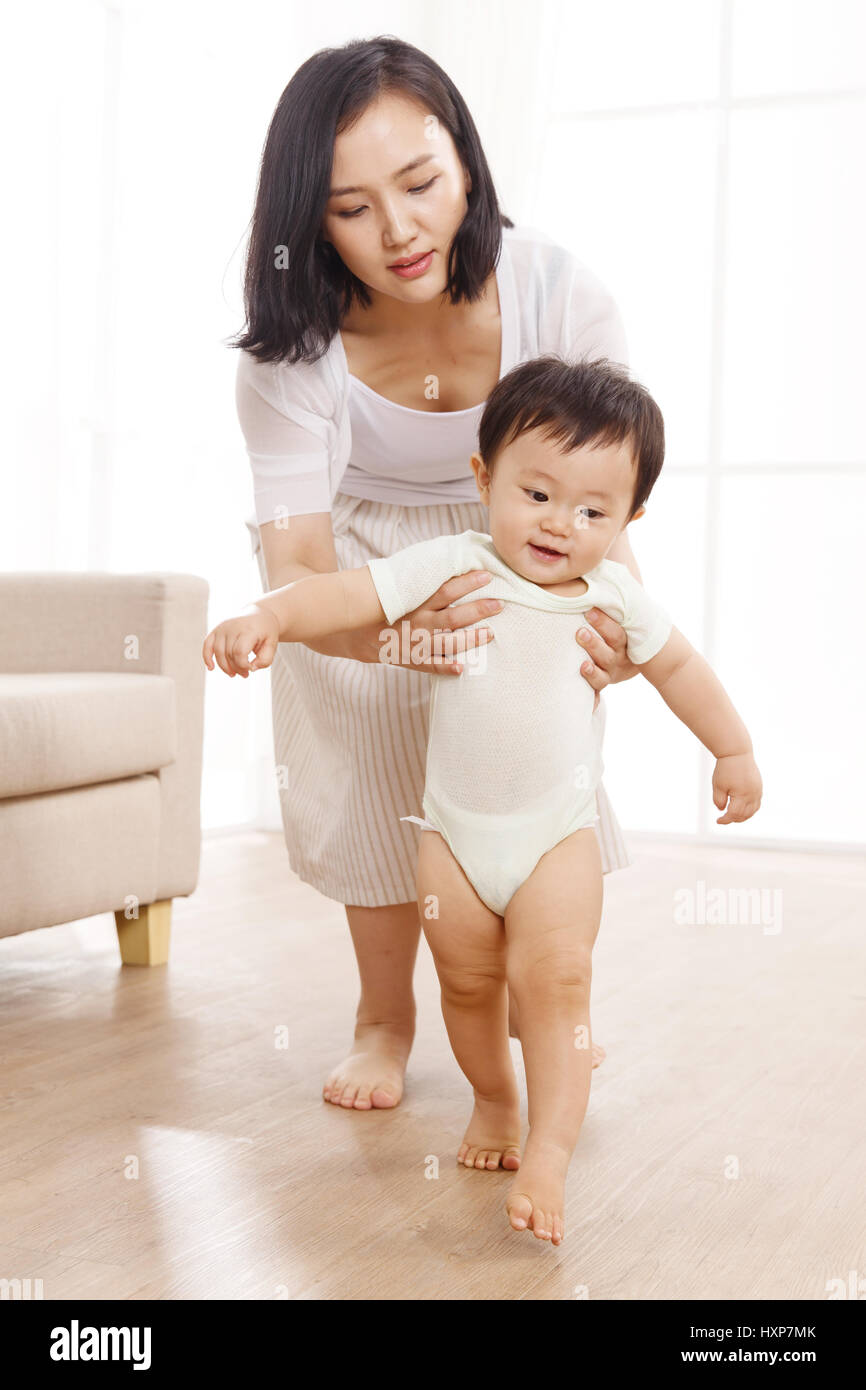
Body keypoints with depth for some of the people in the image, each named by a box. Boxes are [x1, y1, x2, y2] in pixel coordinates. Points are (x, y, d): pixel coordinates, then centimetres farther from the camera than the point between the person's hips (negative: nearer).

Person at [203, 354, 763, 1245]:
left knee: (556, 980, -12)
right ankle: (493, 1101, 36)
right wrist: (266, 619, -37)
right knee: (468, 981, 11)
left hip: (557, 829, 0)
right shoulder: (450, 566, -10)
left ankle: (549, 1154, -7)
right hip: (454, 828, 1)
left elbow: (677, 667, 13)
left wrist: (733, 750, 20)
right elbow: (351, 595, -19)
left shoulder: (614, 595, -2)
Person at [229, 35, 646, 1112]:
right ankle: (384, 1017, 19)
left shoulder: (557, 293, -32)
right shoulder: (291, 355, -33)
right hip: (363, 554, -1)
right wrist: (394, 632, -61)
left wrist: (613, 603, -50)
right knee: (372, 770, -6)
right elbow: (296, 570, -38)